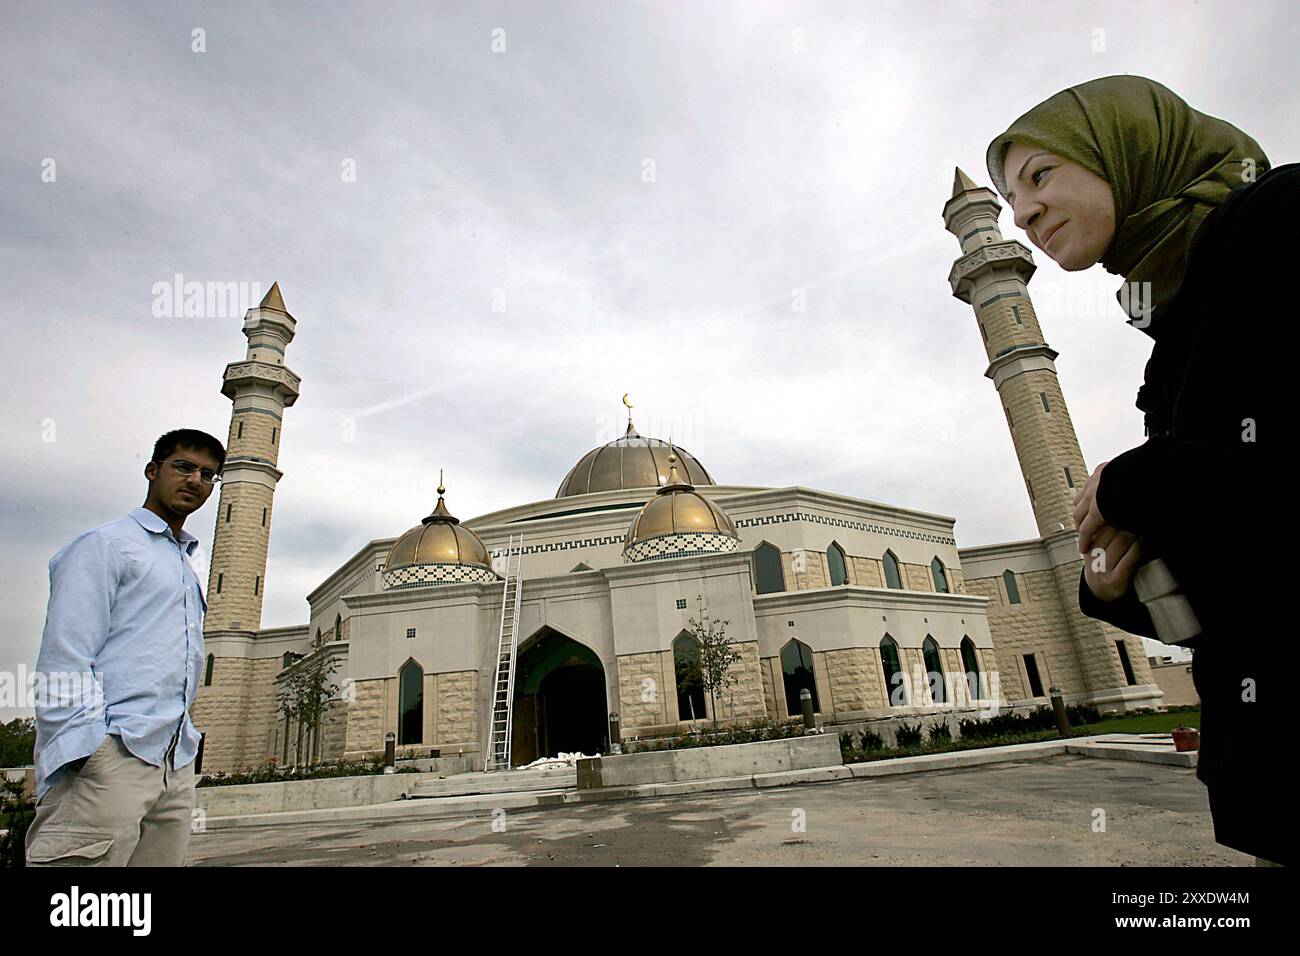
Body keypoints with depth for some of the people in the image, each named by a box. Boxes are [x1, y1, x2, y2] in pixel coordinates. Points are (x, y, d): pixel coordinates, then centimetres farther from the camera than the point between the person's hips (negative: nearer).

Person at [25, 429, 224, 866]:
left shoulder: (188, 568, 24)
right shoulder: (106, 544, 0)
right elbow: (63, 659, -10)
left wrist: (184, 746, 18)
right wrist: (84, 755, -19)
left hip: (174, 765, 7)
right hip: (110, 758, -7)